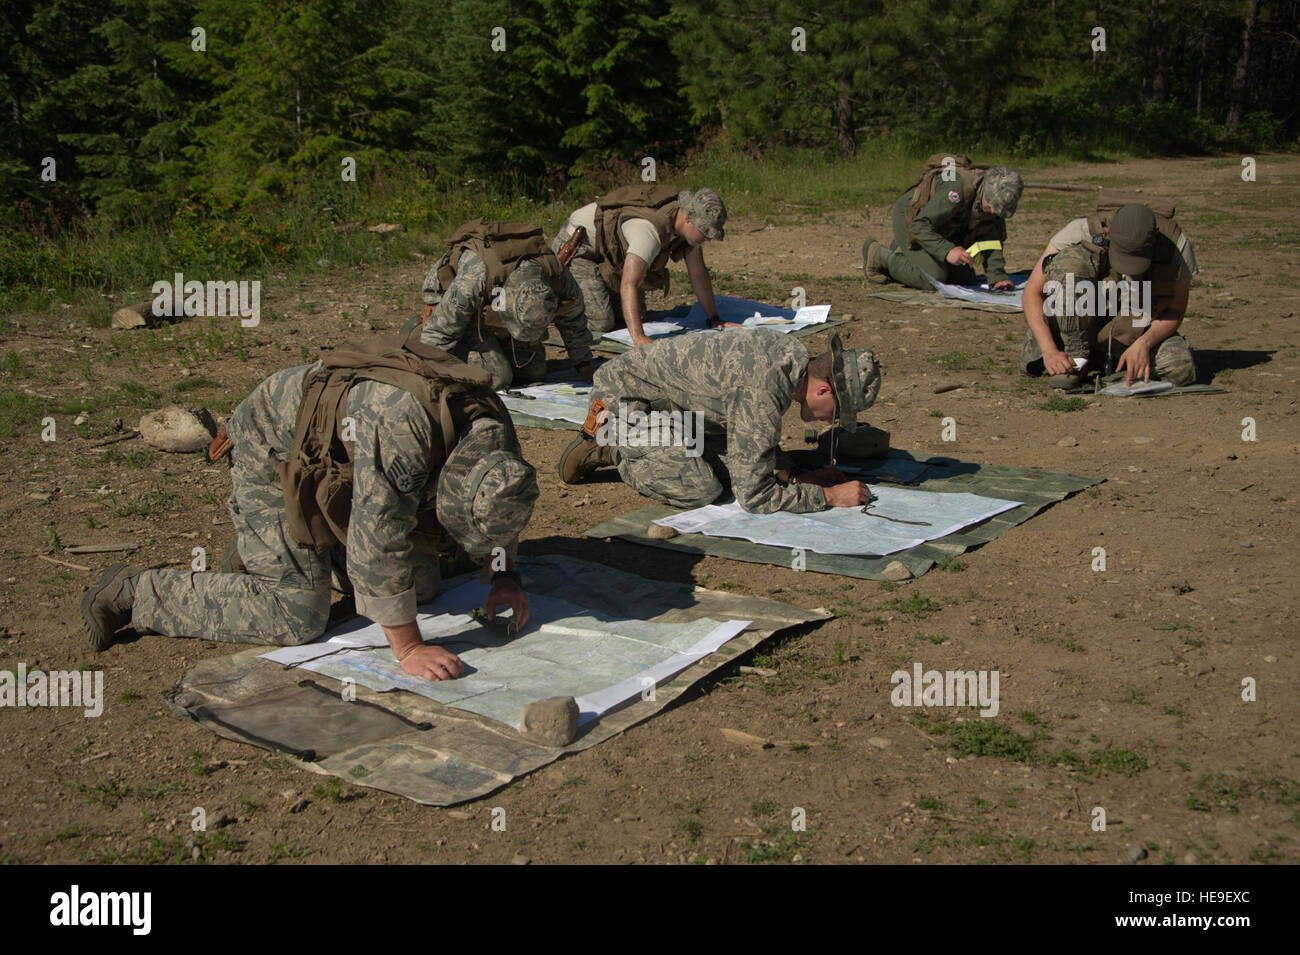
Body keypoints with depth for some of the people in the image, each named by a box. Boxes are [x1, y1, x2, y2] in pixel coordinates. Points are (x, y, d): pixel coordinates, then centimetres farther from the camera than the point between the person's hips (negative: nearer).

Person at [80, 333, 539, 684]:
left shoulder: (493, 426, -16)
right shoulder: (400, 425, -43)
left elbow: (496, 511, 6)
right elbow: (380, 541, -40)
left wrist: (503, 574, -5)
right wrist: (408, 649, -34)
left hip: (342, 456, 8)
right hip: (274, 454, -8)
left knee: (420, 585, 10)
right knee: (295, 617, -13)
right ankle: (133, 593, 1)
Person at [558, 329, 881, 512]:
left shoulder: (791, 350, -3)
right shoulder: (763, 395, -32)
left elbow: (751, 432, 13)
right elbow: (753, 495, -26)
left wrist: (795, 476, 2)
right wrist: (829, 496, -19)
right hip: (622, 396, -10)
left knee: (729, 465, 4)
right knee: (702, 490, -17)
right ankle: (608, 443, 0)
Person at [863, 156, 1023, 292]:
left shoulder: (997, 198, -15)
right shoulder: (957, 188, -39)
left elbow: (992, 241, -9)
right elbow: (919, 225, -38)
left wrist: (997, 277, -21)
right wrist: (947, 251, -48)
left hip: (943, 228, 8)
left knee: (965, 278, 6)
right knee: (935, 278, -22)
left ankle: (903, 253, 23)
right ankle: (879, 255, -2)